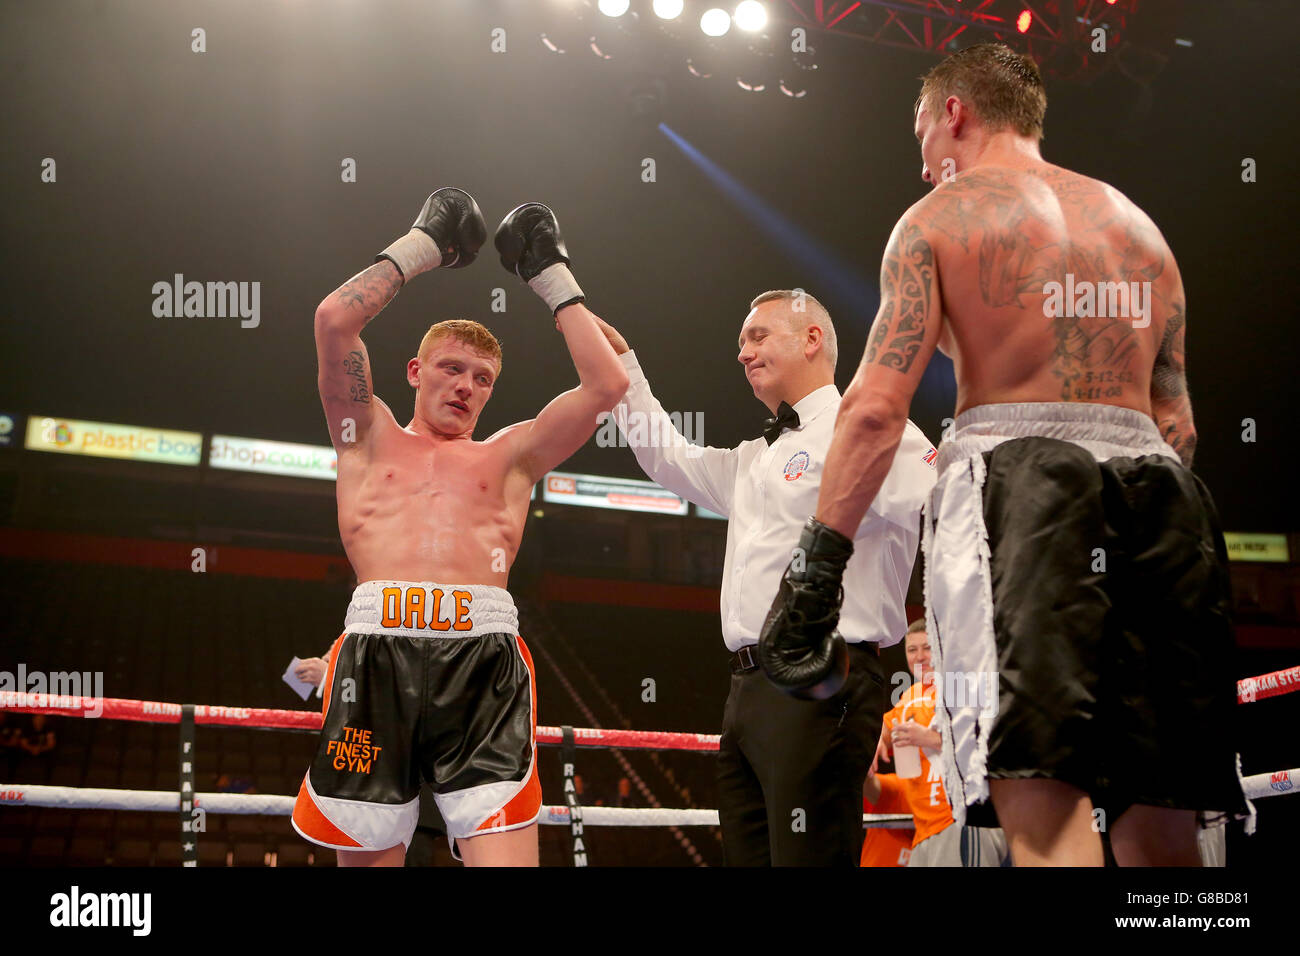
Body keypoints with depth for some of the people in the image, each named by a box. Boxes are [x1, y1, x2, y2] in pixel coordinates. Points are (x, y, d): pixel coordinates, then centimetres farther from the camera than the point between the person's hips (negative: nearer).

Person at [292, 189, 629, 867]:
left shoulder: (508, 455, 24)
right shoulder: (371, 438, 23)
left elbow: (605, 385, 15)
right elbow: (334, 319, 10)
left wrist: (551, 278, 22)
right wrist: (422, 249, 19)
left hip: (484, 660, 0)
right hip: (378, 652, 0)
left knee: (504, 855, -14)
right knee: (366, 856, 3)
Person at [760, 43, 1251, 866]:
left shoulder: (940, 217, 6)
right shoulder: (1138, 224, 23)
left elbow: (878, 406, -6)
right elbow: (1177, 418, 19)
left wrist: (819, 557, -7)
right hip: (1154, 488, 6)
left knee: (1040, 788, -15)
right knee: (1157, 809, 8)